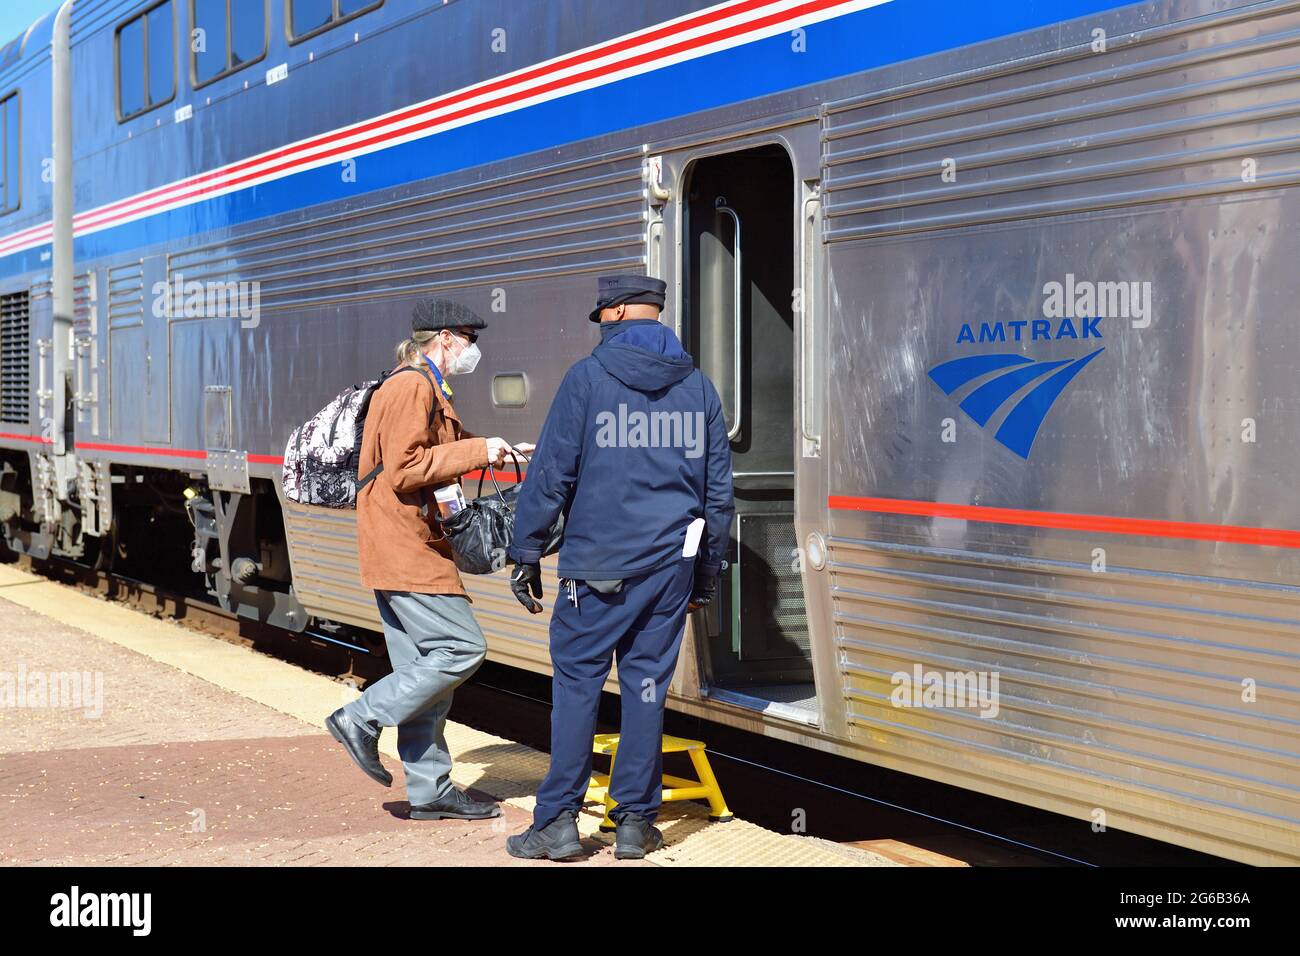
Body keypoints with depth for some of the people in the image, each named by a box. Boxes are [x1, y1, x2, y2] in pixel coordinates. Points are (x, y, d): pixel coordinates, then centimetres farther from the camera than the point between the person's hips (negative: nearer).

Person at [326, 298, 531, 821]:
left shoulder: (428, 389, 22)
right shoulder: (411, 387, -12)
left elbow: (443, 450, 34)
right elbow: (405, 469, -21)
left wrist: (507, 450, 31)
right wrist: (477, 451, -17)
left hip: (406, 547, 11)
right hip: (404, 547, -11)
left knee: (425, 667, 9)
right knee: (462, 649, -11)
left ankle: (430, 790, 12)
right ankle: (362, 719, -5)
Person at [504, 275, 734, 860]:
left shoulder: (588, 378, -5)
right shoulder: (697, 386, 10)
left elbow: (551, 474, -7)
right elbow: (718, 492, 13)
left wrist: (525, 553, 1)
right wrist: (707, 573, 21)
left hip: (598, 566, -4)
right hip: (671, 564, 4)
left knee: (576, 682, 2)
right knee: (647, 685, 8)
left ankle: (558, 821, 2)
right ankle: (635, 822, 12)